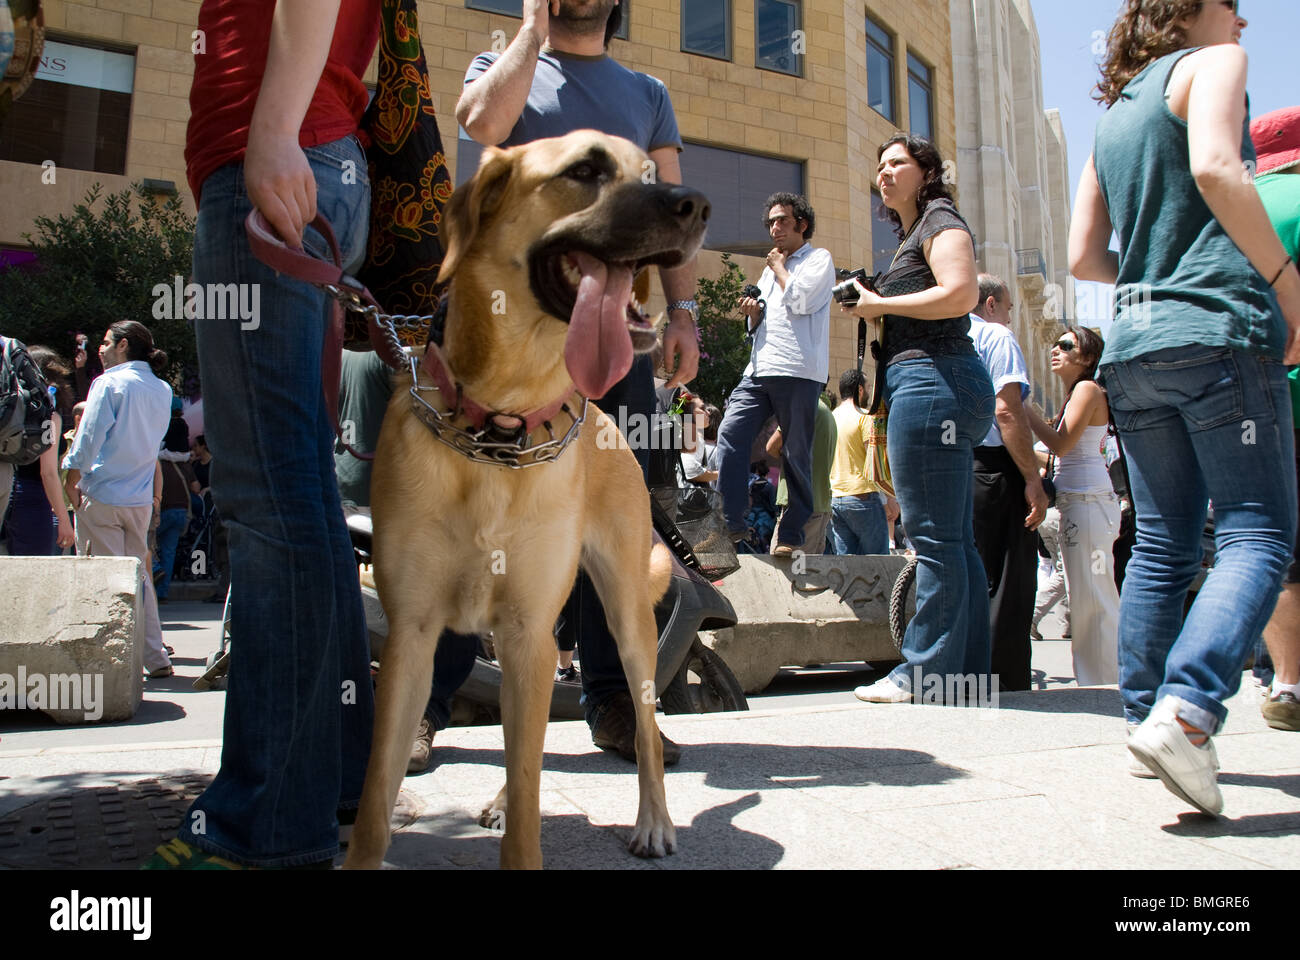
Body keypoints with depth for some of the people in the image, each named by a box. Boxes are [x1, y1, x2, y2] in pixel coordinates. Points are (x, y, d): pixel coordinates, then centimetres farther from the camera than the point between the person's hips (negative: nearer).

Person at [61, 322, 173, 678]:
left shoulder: (109, 383, -8)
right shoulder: (162, 390, 10)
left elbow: (88, 439, -11)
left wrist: (73, 485, -2)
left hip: (102, 497, -6)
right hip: (140, 500, 6)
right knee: (138, 575, 12)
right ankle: (155, 658, 13)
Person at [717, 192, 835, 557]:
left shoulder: (819, 258, 7)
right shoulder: (771, 268, 28)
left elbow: (801, 301, -12)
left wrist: (779, 268, 4)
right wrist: (752, 314, 7)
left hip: (798, 372, -6)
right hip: (760, 367, 7)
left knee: (796, 455, -3)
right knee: (730, 434, -9)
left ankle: (792, 535, 5)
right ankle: (731, 522, -8)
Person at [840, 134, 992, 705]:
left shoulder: (940, 220, 0)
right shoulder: (913, 234, 28)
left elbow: (961, 294, -17)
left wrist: (878, 304, -9)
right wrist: (872, 308, 17)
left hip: (932, 378, -11)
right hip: (934, 384, 11)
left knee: (933, 535, -10)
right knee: (956, 539, 9)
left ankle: (926, 672, -6)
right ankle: (966, 669, 14)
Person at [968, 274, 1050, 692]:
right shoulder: (997, 337, -1)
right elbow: (1007, 412, -15)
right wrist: (1033, 480, -15)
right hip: (991, 470, -7)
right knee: (1006, 587, -3)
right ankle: (1004, 686, -3)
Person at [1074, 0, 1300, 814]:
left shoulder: (1112, 114, 24)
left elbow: (1084, 256, 18)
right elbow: (1215, 168, -15)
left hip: (1133, 342, 7)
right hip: (1219, 328, -6)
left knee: (1163, 543, 9)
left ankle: (1147, 716, 10)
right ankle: (1187, 712, -23)